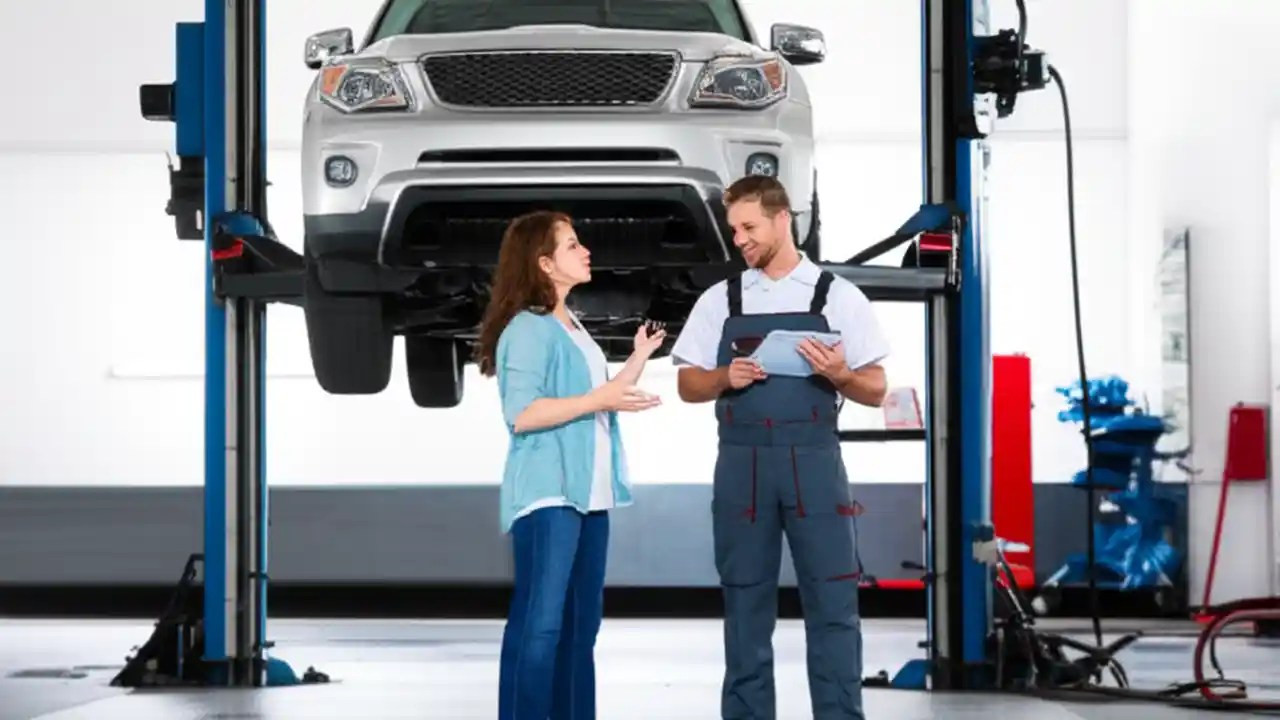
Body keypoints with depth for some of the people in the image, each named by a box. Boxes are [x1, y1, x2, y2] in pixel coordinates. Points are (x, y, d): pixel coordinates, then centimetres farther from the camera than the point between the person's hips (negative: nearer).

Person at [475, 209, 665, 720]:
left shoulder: (572, 327, 16)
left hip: (588, 494, 9)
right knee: (540, 623, -12)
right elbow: (522, 413, -21)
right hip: (547, 495, -9)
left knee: (581, 623, 12)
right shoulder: (527, 328, -11)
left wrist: (640, 356, 18)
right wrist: (599, 399, -22)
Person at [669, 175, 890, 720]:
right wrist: (726, 378, -9)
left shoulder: (838, 297, 3)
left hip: (813, 463, -2)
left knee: (832, 604, -3)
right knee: (745, 604, 5)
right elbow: (688, 386, 11)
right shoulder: (719, 300, 9)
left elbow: (875, 390, 4)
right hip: (741, 465, 2)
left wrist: (839, 375, -16)